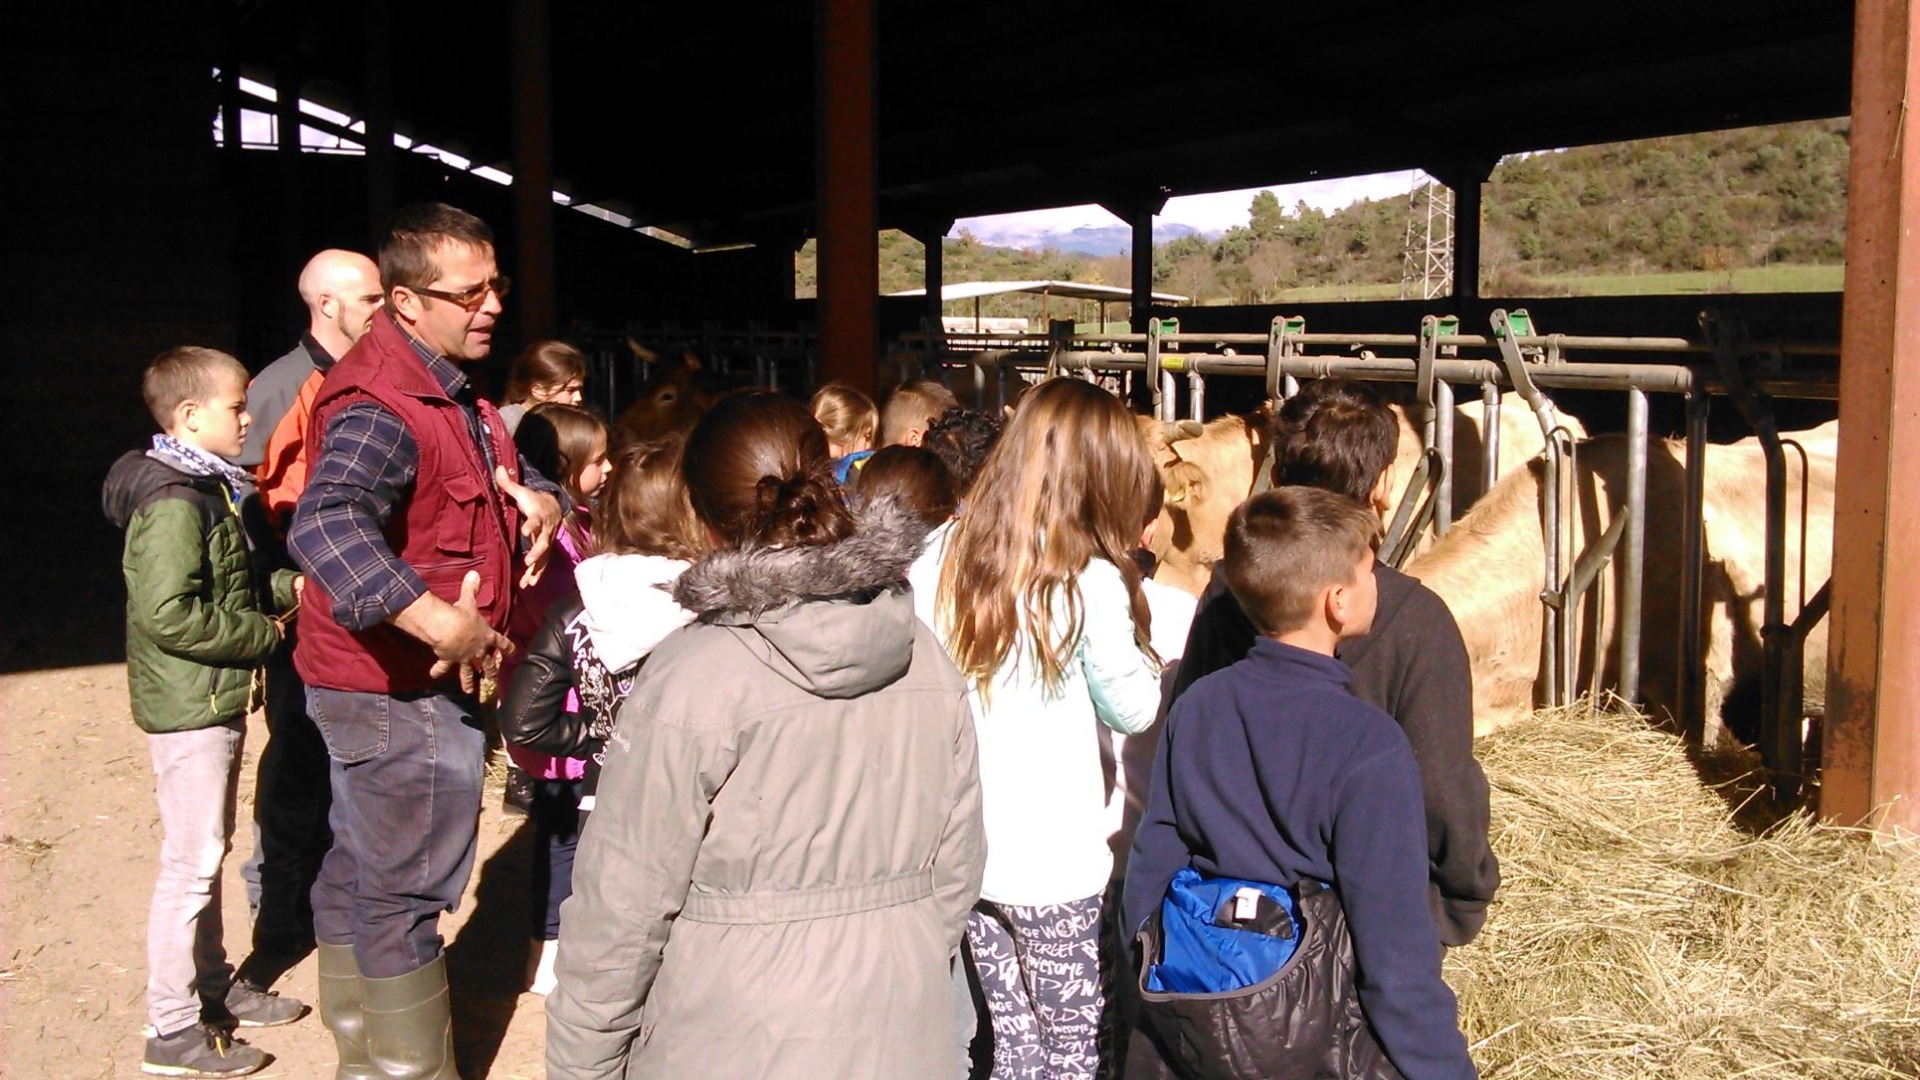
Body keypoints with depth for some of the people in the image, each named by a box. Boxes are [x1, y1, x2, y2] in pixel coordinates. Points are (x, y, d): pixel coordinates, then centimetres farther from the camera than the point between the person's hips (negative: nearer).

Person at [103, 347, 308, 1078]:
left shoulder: (209, 488, 13)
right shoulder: (172, 504, -20)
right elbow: (169, 614, -28)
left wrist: (282, 587, 5)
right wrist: (266, 632, -19)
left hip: (217, 700, 10)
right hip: (189, 706, -10)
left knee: (208, 854, 19)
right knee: (190, 862, -3)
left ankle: (215, 986, 32)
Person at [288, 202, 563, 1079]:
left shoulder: (451, 390, 9)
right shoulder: (380, 407, -25)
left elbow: (509, 467, 23)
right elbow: (324, 528, -44)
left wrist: (540, 497, -1)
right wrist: (449, 627, -46)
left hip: (378, 685, 11)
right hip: (402, 692, -11)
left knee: (360, 870, 22)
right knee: (406, 893, 2)